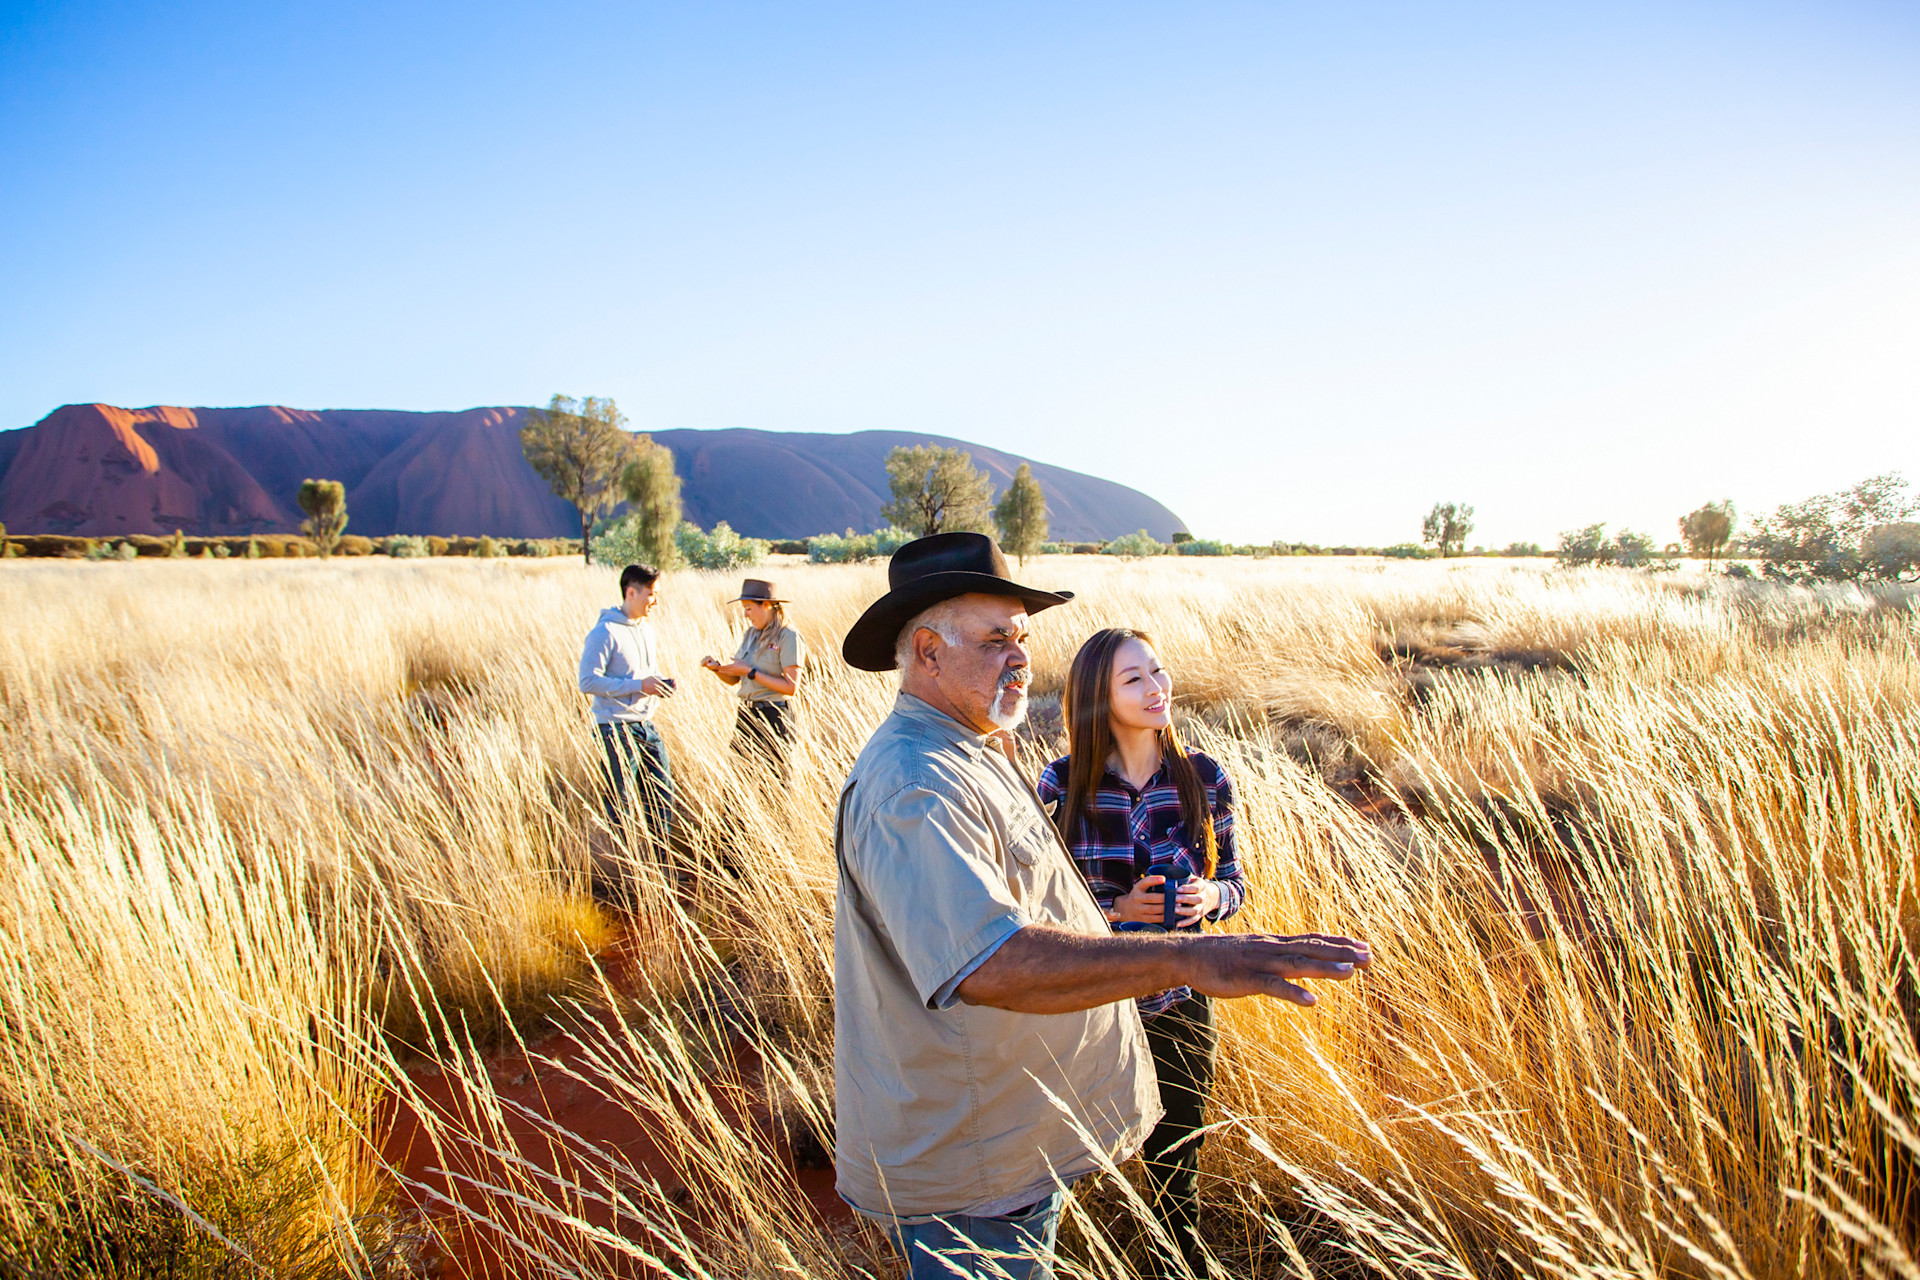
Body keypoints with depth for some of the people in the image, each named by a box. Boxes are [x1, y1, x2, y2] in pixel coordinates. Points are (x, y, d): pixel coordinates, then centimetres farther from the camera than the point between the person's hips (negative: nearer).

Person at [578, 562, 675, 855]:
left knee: (663, 793, 8)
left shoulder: (646, 628, 12)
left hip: (647, 726, 8)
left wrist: (660, 683, 1)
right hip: (617, 729, -8)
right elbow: (588, 681, -18)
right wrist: (638, 685, -21)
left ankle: (661, 861, 19)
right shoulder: (604, 632, -13)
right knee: (621, 802, 0)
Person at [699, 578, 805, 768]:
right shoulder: (751, 634, 12)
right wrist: (717, 667, -5)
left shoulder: (788, 637, -9)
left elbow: (791, 687, -16)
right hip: (746, 713, 7)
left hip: (774, 716, -7)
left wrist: (750, 672, -15)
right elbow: (733, 680, 16)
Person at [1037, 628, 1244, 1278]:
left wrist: (1209, 896, -19)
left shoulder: (1205, 777, -8)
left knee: (1175, 1164, 19)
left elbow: (1233, 882, 3)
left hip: (1177, 1004, 2)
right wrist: (1117, 909, -21)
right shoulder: (1061, 783, -13)